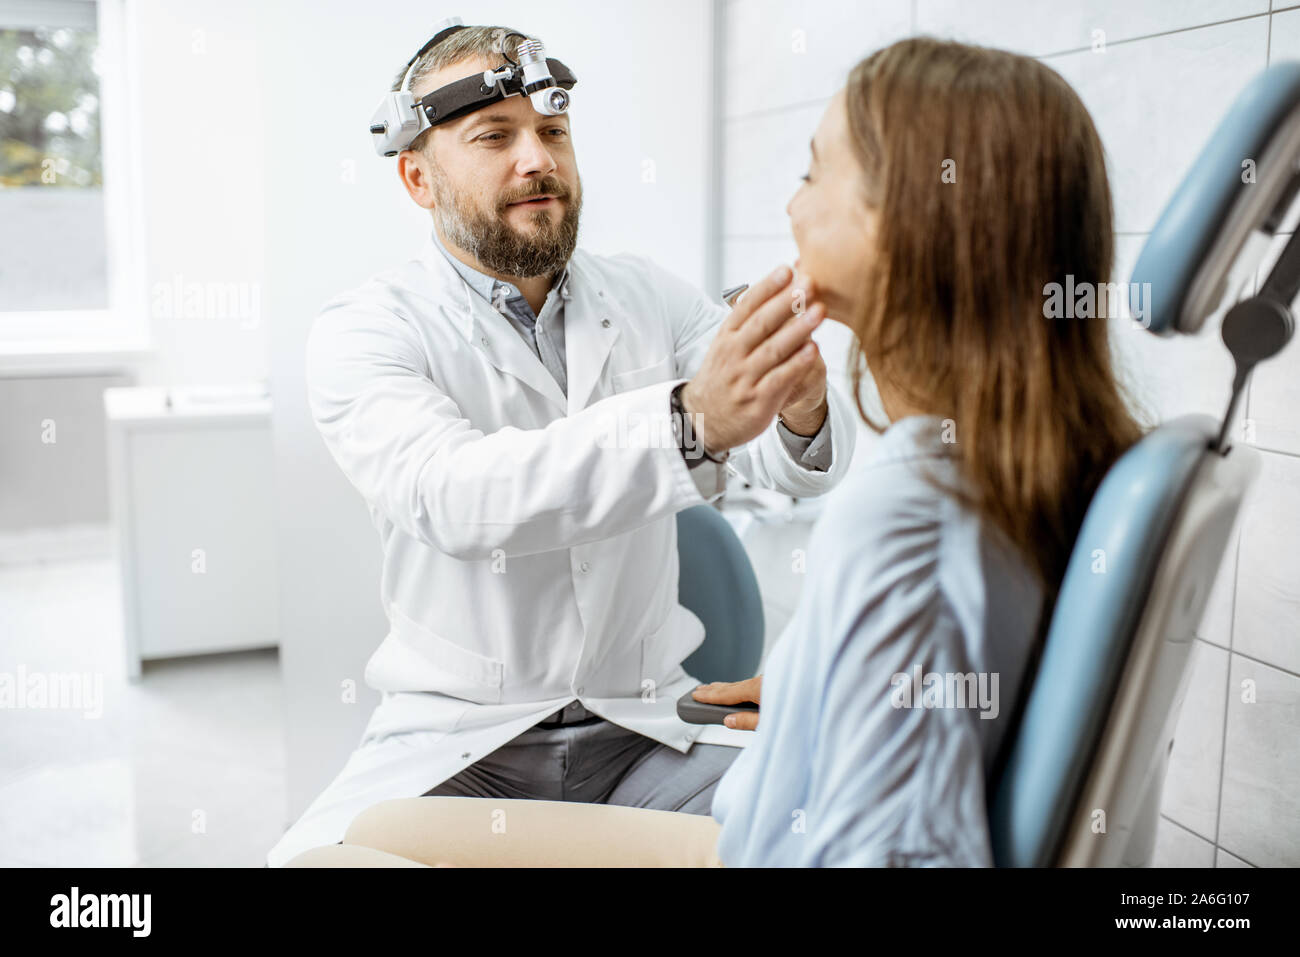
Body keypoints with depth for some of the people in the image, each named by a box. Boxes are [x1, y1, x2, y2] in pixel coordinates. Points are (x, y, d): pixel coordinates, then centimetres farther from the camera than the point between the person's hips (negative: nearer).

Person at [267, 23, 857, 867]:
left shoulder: (651, 298, 4)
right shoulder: (363, 332, -7)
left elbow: (800, 462, -8)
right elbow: (454, 498, -27)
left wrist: (801, 407, -32)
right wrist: (689, 420, -41)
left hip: (647, 724, 2)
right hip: (456, 735, -1)